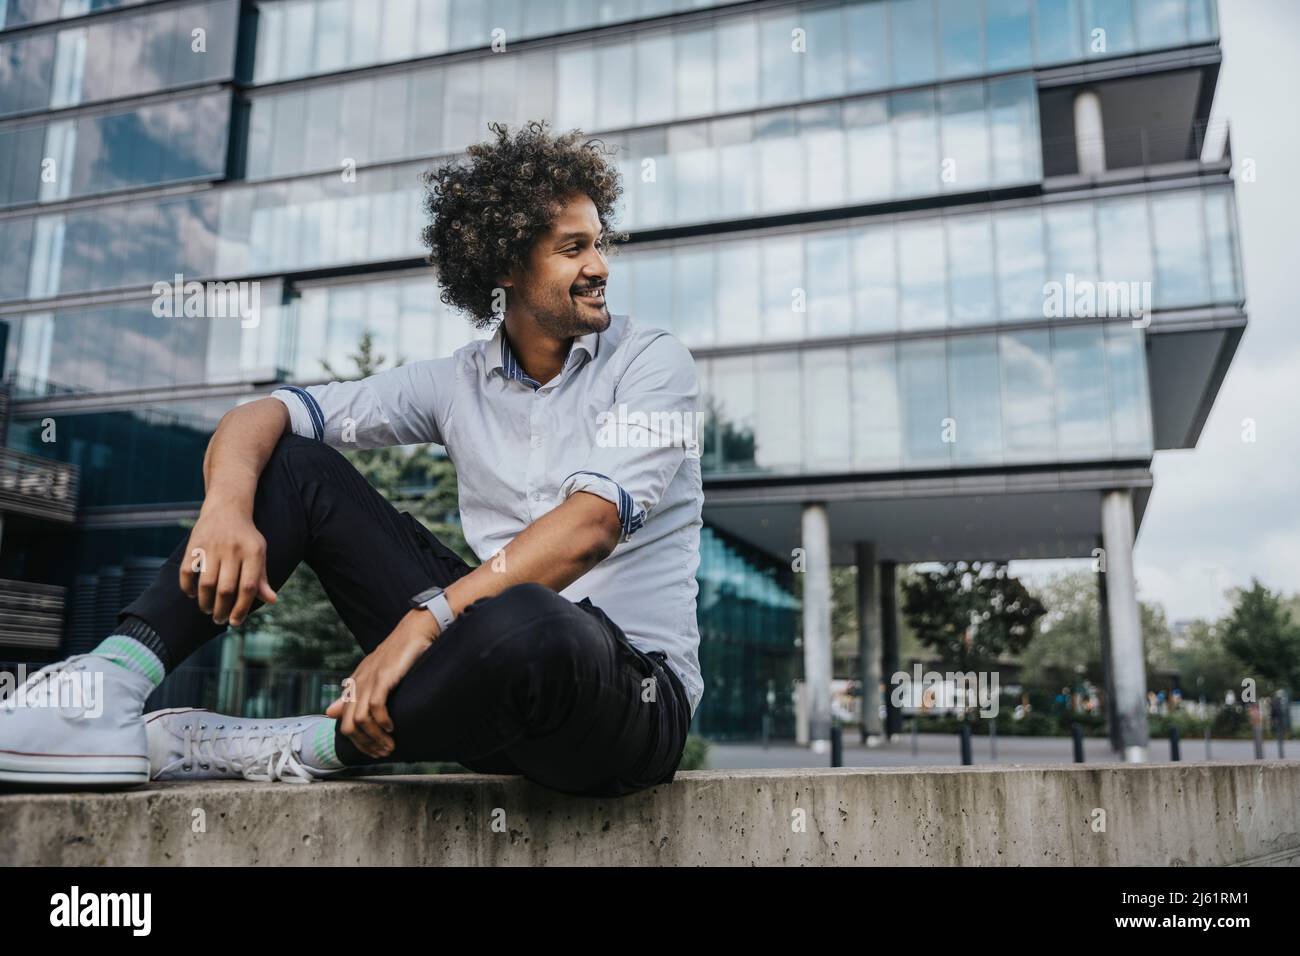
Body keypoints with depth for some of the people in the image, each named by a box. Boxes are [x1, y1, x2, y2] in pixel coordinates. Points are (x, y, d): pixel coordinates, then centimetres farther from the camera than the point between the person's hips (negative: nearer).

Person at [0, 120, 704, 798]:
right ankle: (112, 691, -16)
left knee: (525, 624, -42)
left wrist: (420, 622, -29)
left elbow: (591, 524, -21)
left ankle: (296, 749, -16)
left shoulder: (651, 362, -3)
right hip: (504, 672, 4)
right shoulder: (461, 382, 8)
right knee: (294, 461, 0)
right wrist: (227, 504, -21)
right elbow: (260, 416, 2)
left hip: (633, 694, -3)